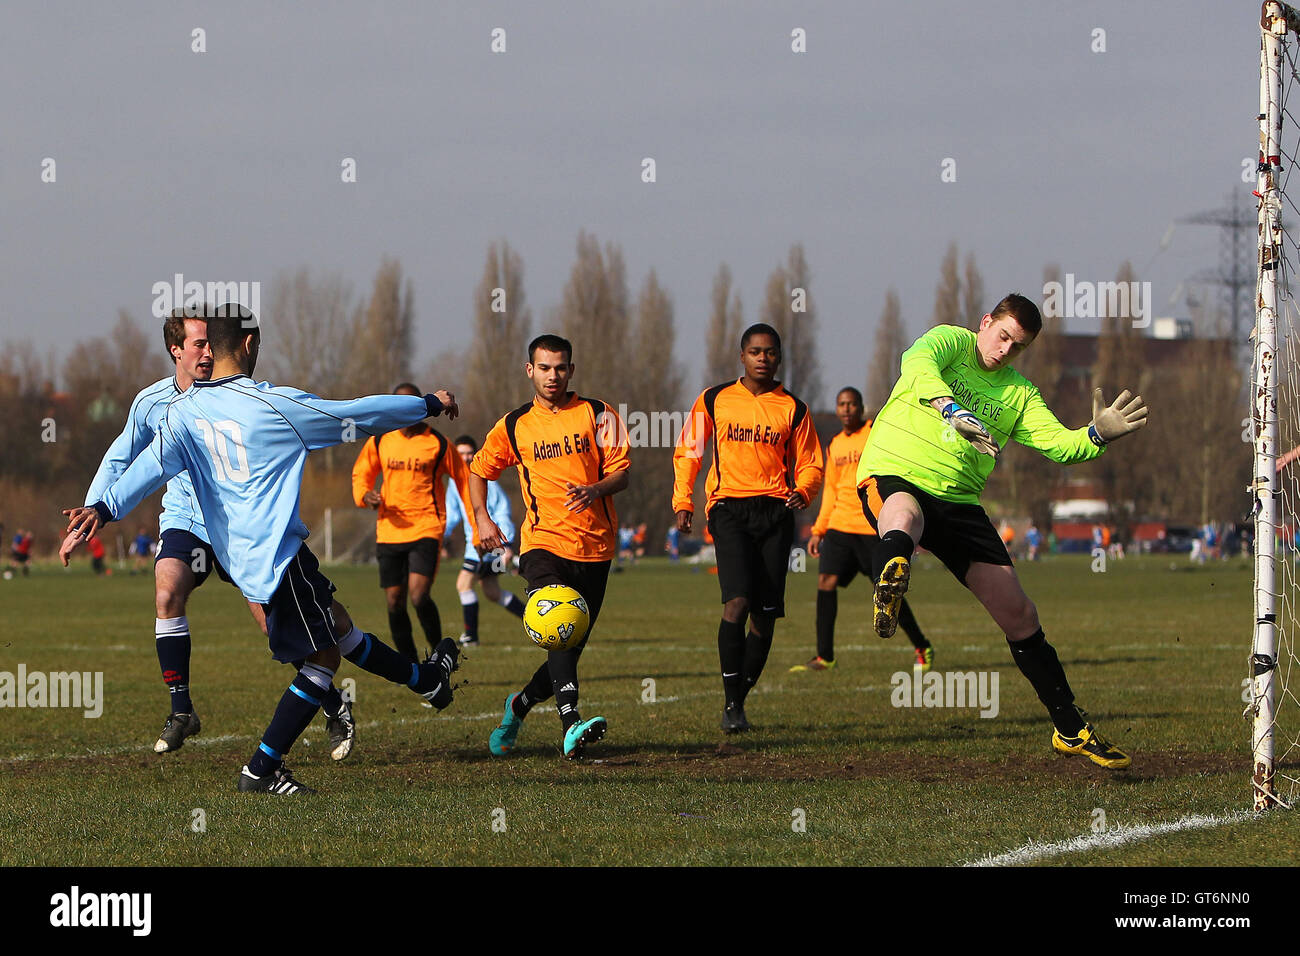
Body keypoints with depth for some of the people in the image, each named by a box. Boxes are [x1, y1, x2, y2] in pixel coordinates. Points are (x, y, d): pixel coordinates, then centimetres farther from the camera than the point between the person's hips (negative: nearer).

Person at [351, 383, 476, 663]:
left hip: (426, 528, -4)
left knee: (419, 596, -20)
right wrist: (366, 496, -5)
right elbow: (360, 475, 19)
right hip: (389, 531, 4)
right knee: (394, 602, 3)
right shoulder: (380, 442, 7)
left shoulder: (438, 443, -1)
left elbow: (463, 481, 6)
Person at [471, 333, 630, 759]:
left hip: (594, 547, 1)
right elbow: (479, 470, 22)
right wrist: (482, 519, 7)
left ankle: (520, 705, 32)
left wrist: (595, 491, -21)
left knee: (570, 646, 4)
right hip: (543, 541, -1)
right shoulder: (514, 426, 9)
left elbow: (621, 472, 0)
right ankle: (571, 726, -38)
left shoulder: (597, 415, 5)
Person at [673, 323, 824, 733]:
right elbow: (687, 452, 15)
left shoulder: (792, 409, 9)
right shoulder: (714, 401, 7)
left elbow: (810, 464, 13)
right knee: (737, 602, -19)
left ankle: (740, 698, 14)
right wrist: (682, 502, 5)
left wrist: (801, 492, -8)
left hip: (775, 512, 2)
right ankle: (731, 704, -14)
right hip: (729, 508, -2)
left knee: (765, 613, 0)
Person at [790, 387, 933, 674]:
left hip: (874, 528, -5)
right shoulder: (834, 445, 15)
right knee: (826, 581, -10)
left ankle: (923, 649, 18)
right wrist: (818, 530, 17)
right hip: (840, 526, 5)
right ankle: (824, 657, -7)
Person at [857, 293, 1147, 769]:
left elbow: (1058, 443, 2)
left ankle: (1071, 728, 14)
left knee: (1018, 614, 3)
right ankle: (889, 585, -74)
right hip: (894, 475, -5)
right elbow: (918, 363, -22)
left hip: (958, 501, 5)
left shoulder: (1019, 392, 16)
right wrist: (952, 410, -40)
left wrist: (1097, 435, -20)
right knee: (903, 515, -44)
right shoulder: (949, 341, 2)